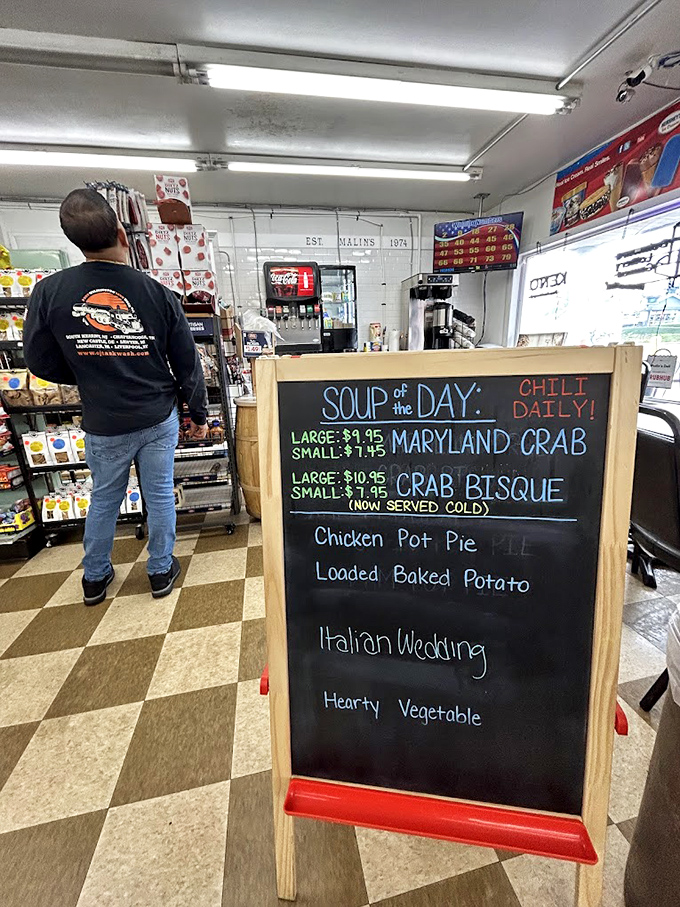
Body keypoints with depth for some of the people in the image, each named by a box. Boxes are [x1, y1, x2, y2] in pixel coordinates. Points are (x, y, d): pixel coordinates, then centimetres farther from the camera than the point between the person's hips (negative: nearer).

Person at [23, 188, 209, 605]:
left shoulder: (49, 292, -11)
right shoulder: (158, 294, -13)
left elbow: (42, 363, -2)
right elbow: (188, 364, -8)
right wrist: (200, 414, 5)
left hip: (103, 425, 1)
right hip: (159, 418, -1)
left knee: (104, 499, 19)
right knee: (160, 496, 14)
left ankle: (95, 578, 37)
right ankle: (161, 571, 31)